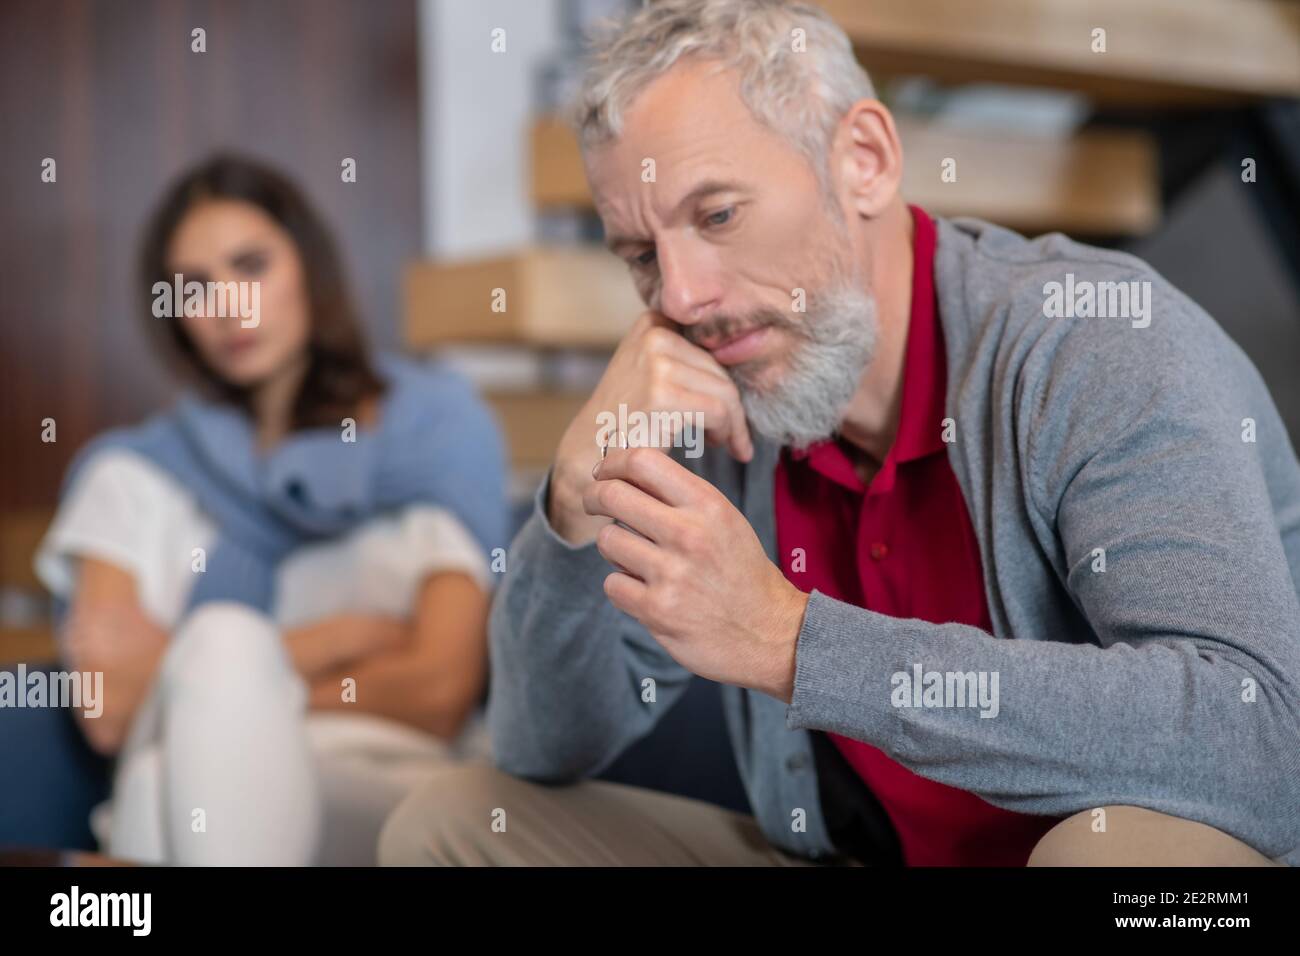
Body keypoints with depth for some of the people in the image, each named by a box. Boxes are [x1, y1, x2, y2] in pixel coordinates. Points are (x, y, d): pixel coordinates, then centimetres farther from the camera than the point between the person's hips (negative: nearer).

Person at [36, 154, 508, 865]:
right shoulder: (142, 468, 15)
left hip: (388, 791, -1)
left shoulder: (435, 419, 10)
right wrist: (339, 639, -2)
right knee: (224, 636, -31)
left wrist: (223, 684, 2)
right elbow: (110, 709, -1)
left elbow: (437, 690, -3)